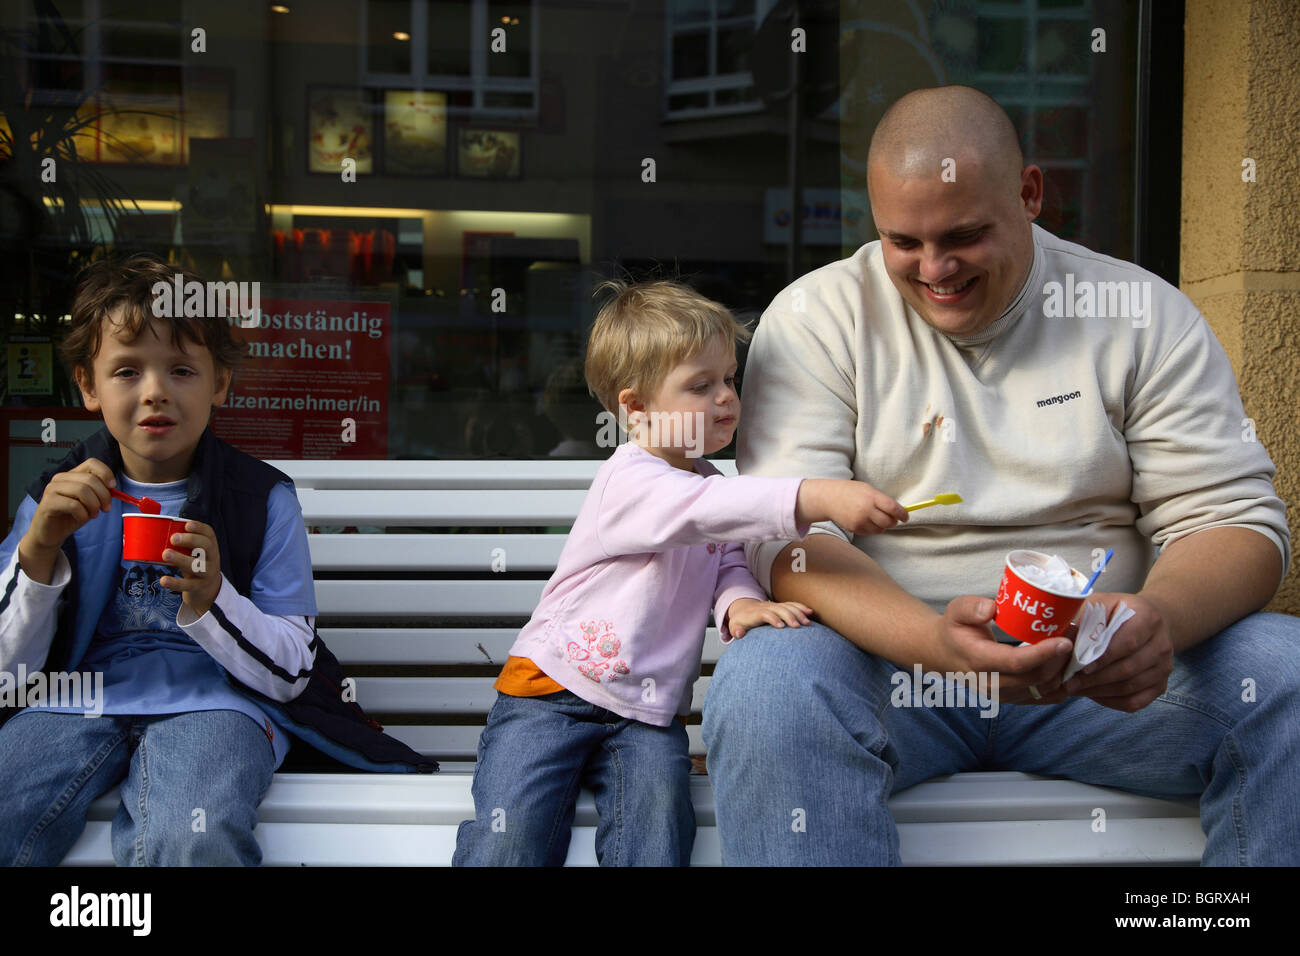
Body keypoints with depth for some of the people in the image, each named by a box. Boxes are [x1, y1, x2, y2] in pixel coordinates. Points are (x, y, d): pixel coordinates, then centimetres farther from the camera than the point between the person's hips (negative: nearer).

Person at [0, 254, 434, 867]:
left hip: (213, 701, -1)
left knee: (191, 841, -34)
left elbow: (290, 673, 0)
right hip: (77, 699, 2)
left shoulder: (264, 499, 3)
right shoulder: (57, 498, 10)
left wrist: (211, 599, -19)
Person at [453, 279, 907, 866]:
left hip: (647, 713, 5)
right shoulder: (631, 480, -14)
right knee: (512, 838, -22)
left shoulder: (711, 484, 12)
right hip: (553, 688, -5)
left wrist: (740, 601, -19)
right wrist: (819, 499, -44)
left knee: (659, 820, -23)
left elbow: (727, 563, 7)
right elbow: (701, 509, -33)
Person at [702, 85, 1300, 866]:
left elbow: (1236, 515, 1)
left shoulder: (1144, 315, 4)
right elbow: (787, 536, -11)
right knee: (765, 680, -34)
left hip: (1100, 672, 3)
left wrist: (1163, 618, -24)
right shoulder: (816, 319, -1)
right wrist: (934, 641, -31)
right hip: (892, 653, -2)